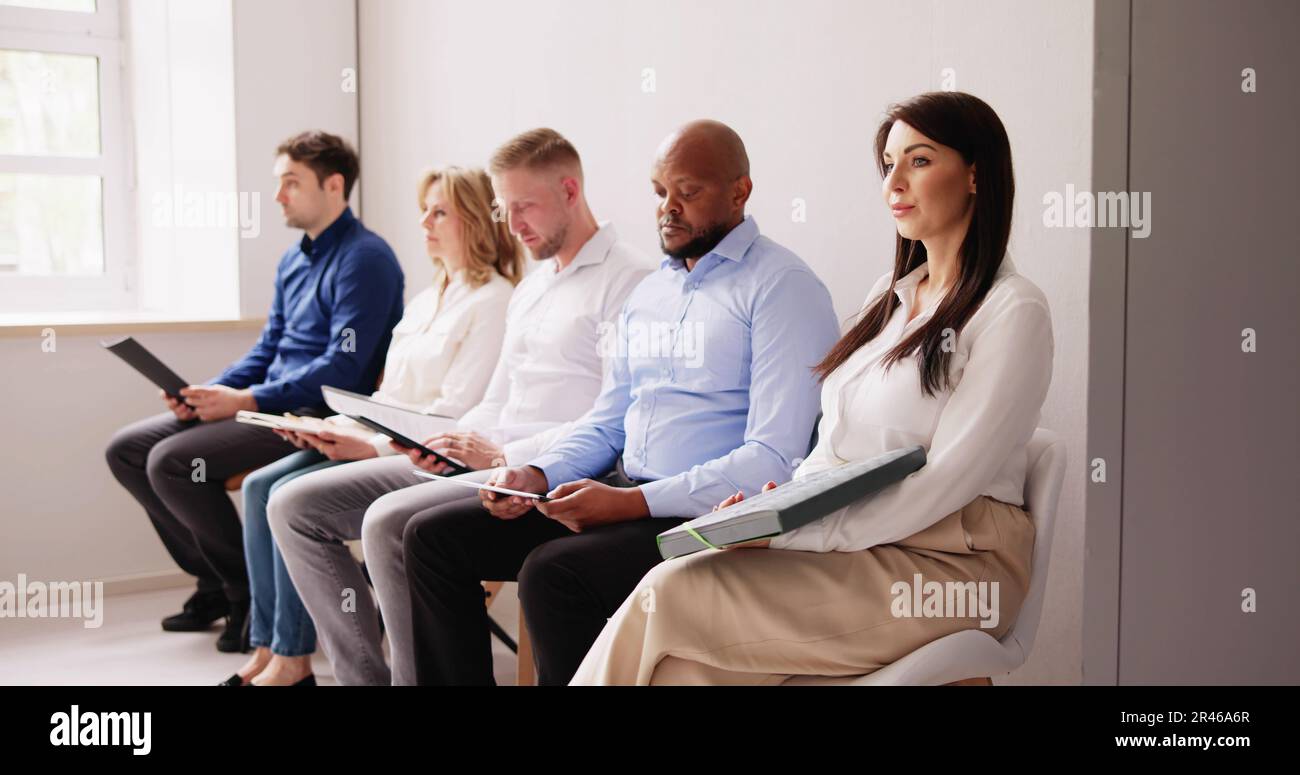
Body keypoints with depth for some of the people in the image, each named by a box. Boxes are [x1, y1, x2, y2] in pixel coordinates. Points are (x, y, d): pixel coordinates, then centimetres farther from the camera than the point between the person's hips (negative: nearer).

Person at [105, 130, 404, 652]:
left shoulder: (364, 258, -12)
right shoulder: (292, 261, 17)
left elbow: (343, 369, -20)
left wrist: (245, 401, -21)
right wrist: (208, 393, 1)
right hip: (269, 407, 10)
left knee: (171, 462, -23)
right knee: (126, 450, 5)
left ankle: (251, 591, -5)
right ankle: (215, 582, 11)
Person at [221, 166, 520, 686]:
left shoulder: (492, 301, -10)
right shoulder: (428, 299, 19)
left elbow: (454, 412, -17)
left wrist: (374, 447, -19)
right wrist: (337, 427, 2)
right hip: (376, 438, 9)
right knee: (259, 486, -6)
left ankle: (292, 660, -9)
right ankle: (267, 646, -3)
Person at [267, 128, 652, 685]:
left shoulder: (626, 280, -7)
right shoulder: (530, 288, 23)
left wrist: (502, 456, -16)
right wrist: (447, 441, 4)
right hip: (481, 461, 10)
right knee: (296, 505, 1)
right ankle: (365, 676, -1)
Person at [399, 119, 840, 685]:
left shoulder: (781, 286, -8)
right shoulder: (648, 292, 18)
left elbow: (775, 458, -16)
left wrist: (633, 502, -21)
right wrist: (537, 475, 0)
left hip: (708, 512, -8)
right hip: (622, 491, 8)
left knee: (551, 572, -31)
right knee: (433, 536, 0)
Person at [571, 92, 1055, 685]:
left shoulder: (1014, 312, -7)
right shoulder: (890, 295, 18)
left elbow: (947, 482, -14)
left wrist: (796, 531, -18)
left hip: (946, 564, -6)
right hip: (845, 540, 6)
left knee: (672, 595, -23)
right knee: (685, 657, -20)